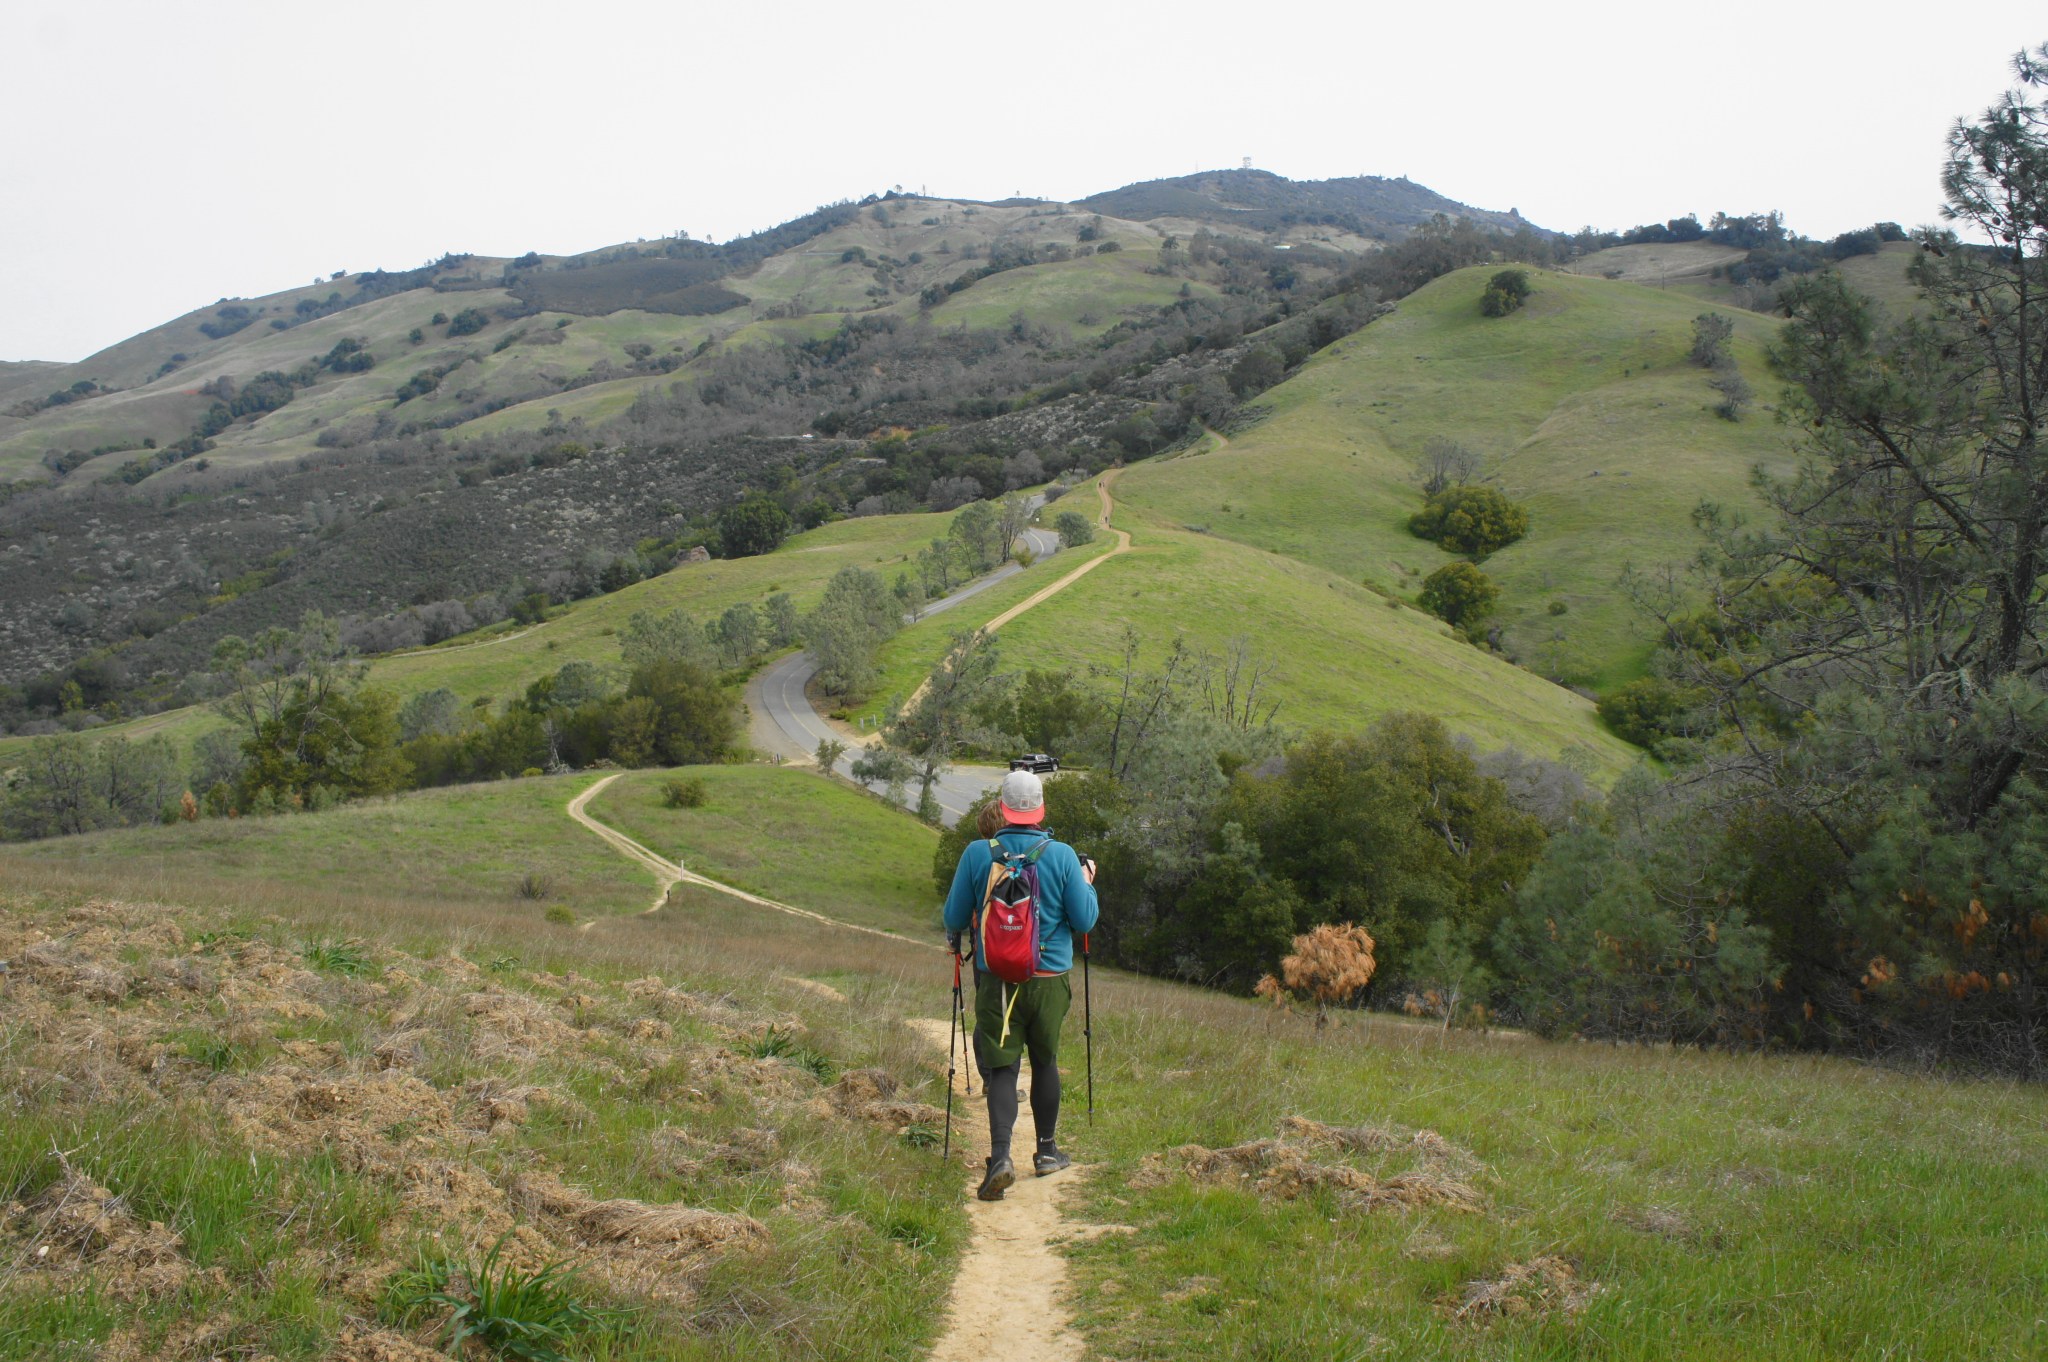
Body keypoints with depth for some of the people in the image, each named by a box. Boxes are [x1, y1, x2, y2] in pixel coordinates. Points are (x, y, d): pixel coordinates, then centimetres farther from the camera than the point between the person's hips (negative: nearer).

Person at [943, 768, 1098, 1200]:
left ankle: (1000, 1155, -17)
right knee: (1045, 1061, 18)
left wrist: (954, 938, 24)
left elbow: (954, 918, 1)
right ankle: (1046, 1150, 30)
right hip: (1050, 978, 1)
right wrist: (1087, 883, 14)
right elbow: (1084, 921, -4)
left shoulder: (978, 854, -6)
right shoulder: (1062, 855, -7)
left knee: (1001, 1067, 1)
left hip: (996, 978, -1)